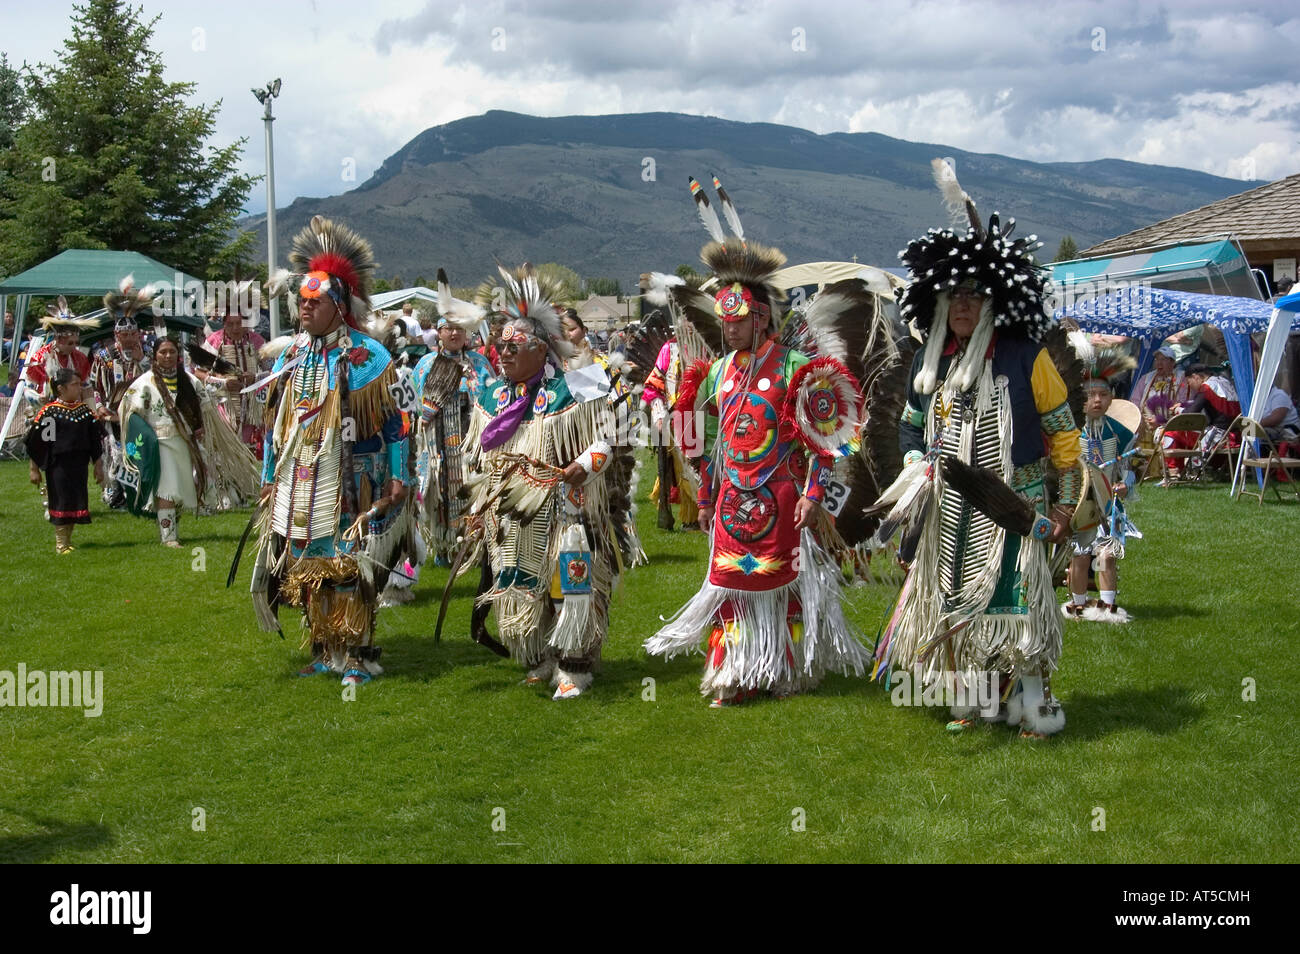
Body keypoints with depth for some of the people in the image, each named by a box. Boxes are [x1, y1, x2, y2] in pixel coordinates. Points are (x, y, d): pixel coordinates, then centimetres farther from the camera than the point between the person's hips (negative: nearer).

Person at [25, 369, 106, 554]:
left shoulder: (84, 409, 7)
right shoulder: (49, 411, -10)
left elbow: (96, 440, 14)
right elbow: (35, 442, -7)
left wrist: (98, 465, 13)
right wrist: (34, 469, -5)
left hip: (79, 464, 5)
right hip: (58, 464, -5)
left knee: (77, 502, 8)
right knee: (61, 501, -1)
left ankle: (68, 540, 21)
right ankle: (60, 543, 10)